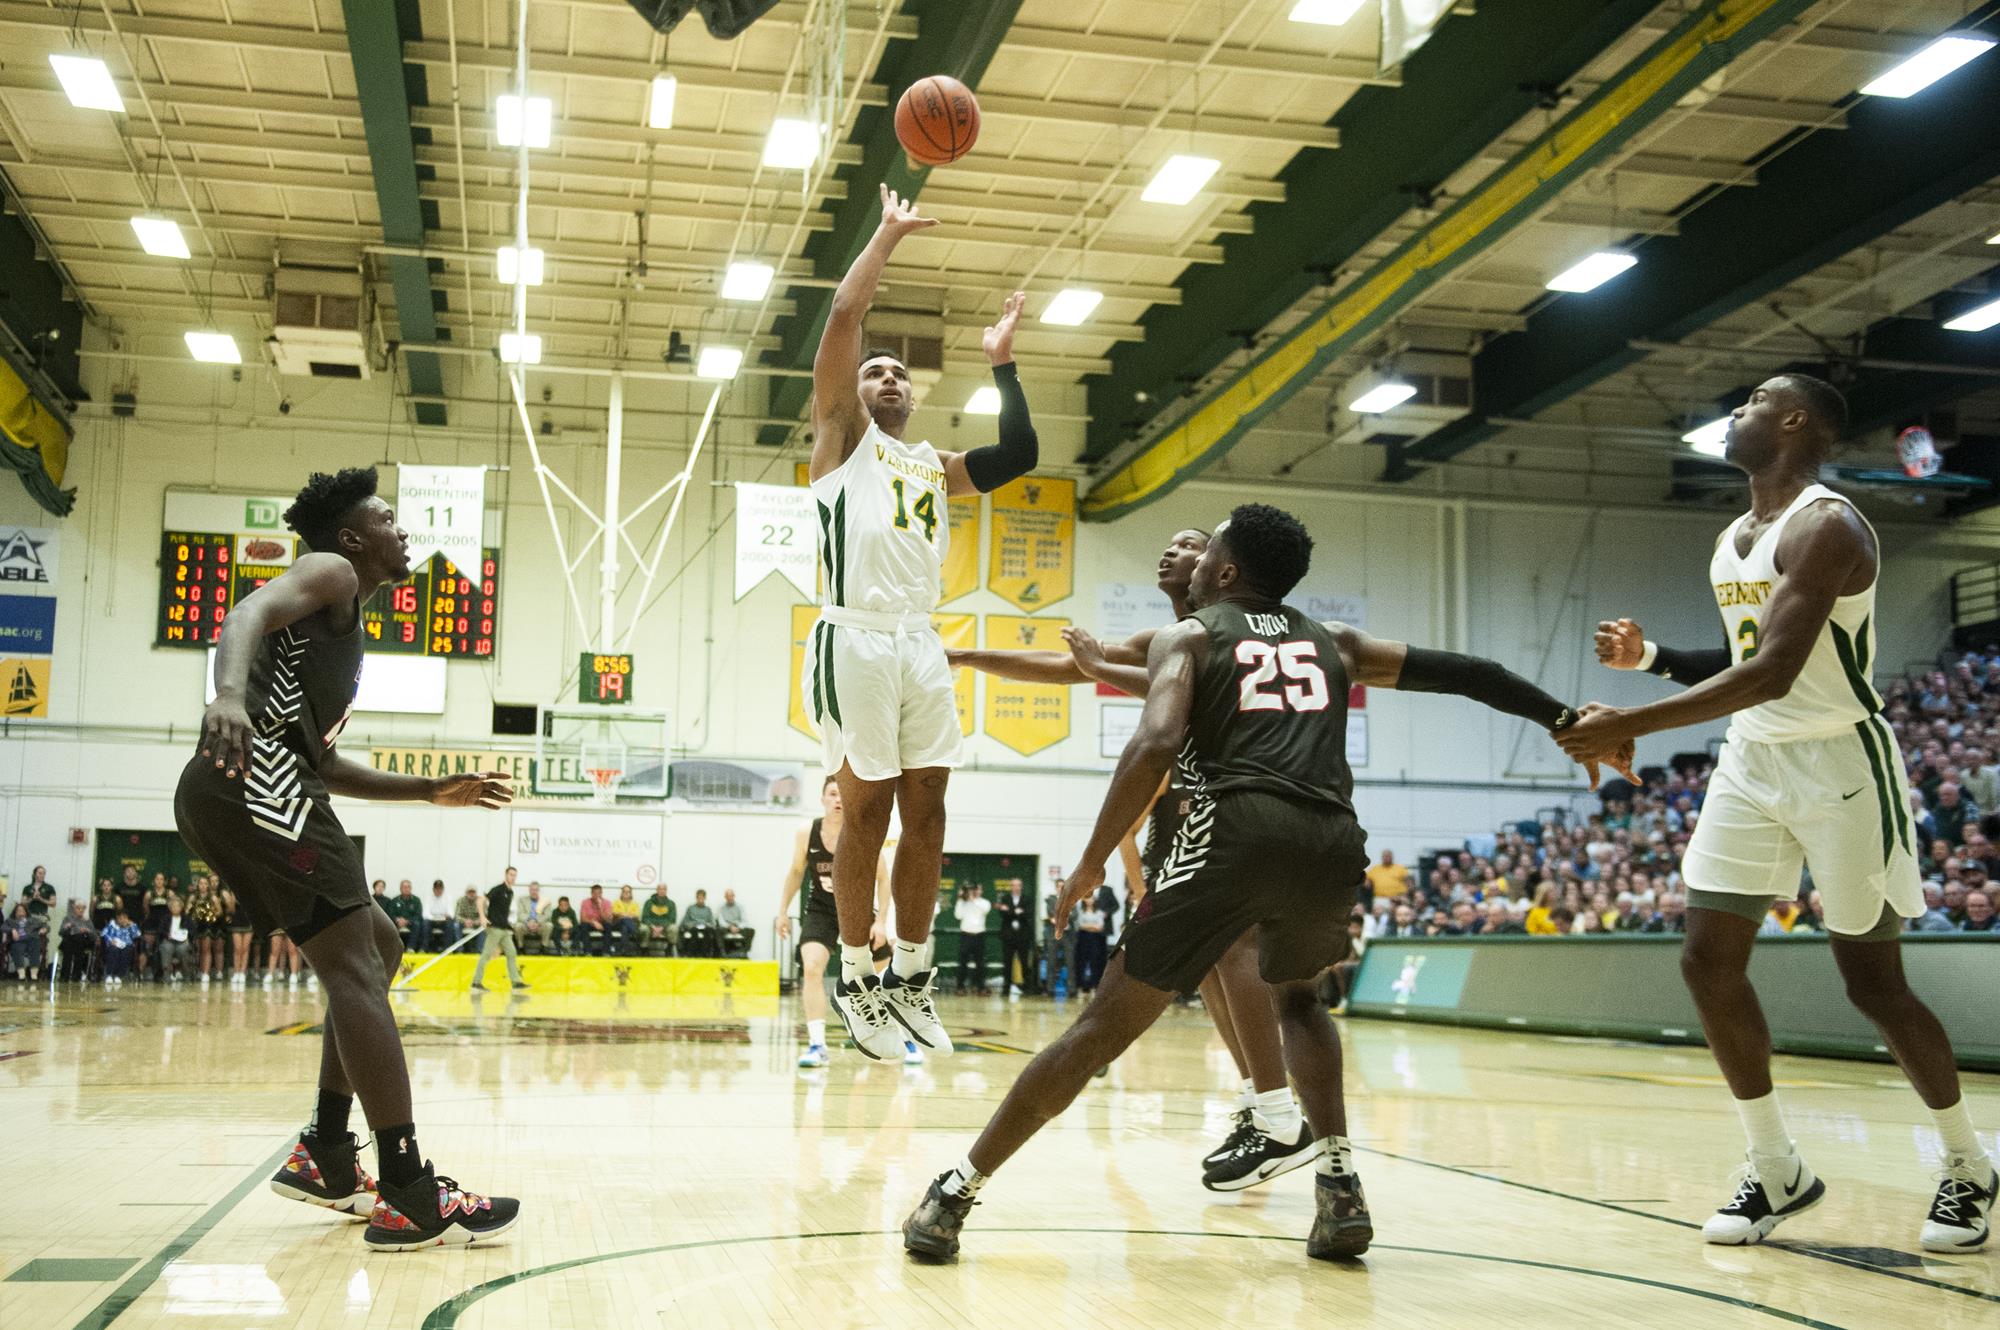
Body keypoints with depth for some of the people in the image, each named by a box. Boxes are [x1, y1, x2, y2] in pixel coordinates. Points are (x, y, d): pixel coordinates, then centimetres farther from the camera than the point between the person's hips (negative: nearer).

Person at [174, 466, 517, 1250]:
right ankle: (410, 1199, -18)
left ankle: (324, 1159, 18)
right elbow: (251, 612, -19)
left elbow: (323, 761, 33)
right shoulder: (331, 573, 4)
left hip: (235, 799, 10)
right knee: (352, 966, -14)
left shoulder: (341, 619, 32)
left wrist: (432, 792, 32)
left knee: (377, 949, 19)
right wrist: (230, 694, -40)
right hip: (255, 780, -10)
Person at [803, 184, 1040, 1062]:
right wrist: (888, 234, 5)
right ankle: (855, 980, 8)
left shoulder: (934, 464, 26)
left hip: (922, 645, 6)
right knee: (867, 813, -3)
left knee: (926, 816, 4)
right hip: (855, 642, -6)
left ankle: (910, 977, 14)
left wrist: (1001, 364, 18)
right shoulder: (843, 436, 9)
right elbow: (843, 319, -1)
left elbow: (1019, 457, 16)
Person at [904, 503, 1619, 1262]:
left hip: (1236, 830, -3)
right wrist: (1564, 722, 37)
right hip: (1333, 841, 4)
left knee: (1109, 1022, 4)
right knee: (1296, 998, 32)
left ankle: (954, 1195, 5)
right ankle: (1340, 1187, 17)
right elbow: (1459, 672, 30)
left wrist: (1092, 864, 2)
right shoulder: (1331, 643, 28)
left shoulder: (1186, 637, 16)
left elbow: (1157, 743, -2)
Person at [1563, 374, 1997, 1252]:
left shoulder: (1824, 526, -18)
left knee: (1872, 982, 0)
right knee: (1708, 961, 0)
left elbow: (1773, 673, -29)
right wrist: (1651, 656, 5)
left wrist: (1632, 726, -31)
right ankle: (1776, 1171, 12)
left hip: (1840, 767, -8)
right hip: (1752, 765, 8)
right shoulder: (1733, 542, 11)